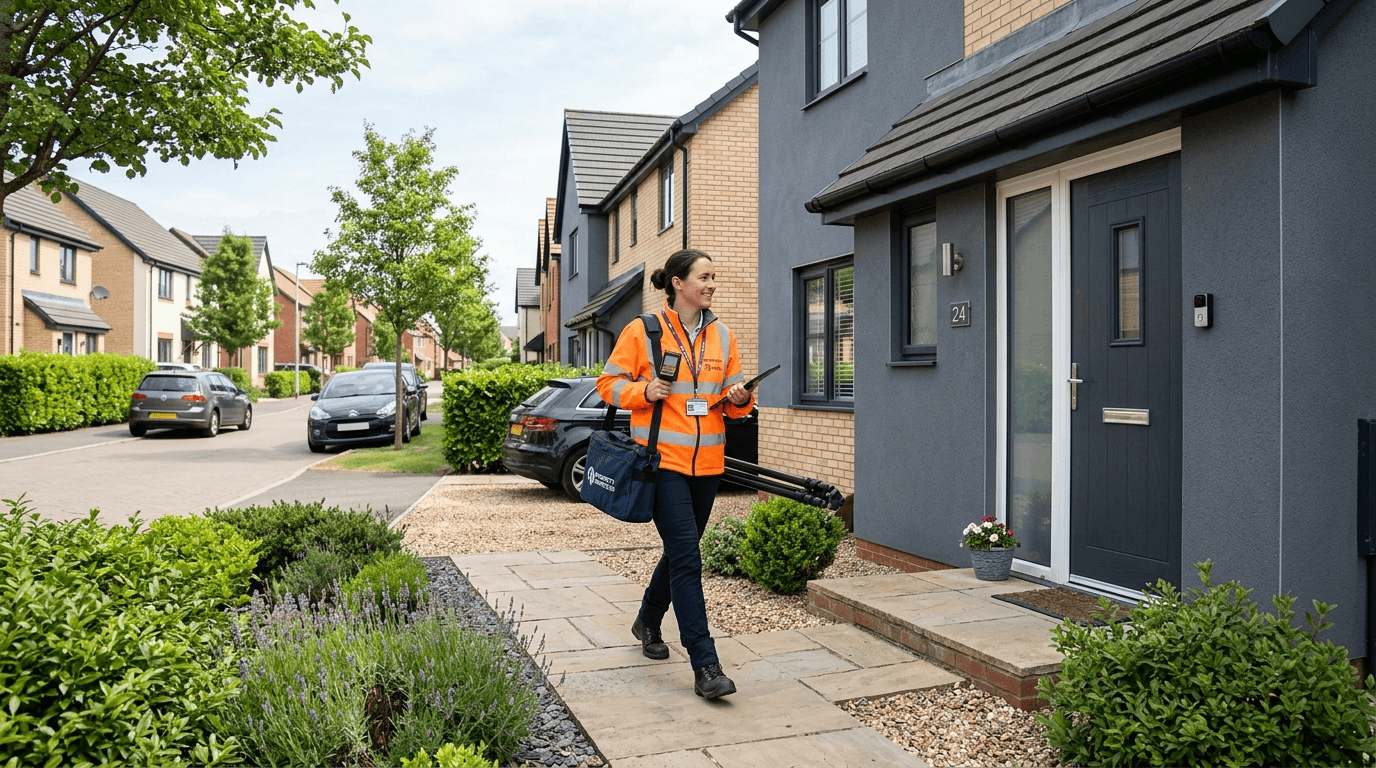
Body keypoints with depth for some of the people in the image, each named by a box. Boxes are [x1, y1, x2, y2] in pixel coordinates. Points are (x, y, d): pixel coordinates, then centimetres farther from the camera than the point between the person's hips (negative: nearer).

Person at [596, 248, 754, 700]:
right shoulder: (642, 331, -4)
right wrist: (644, 392, -16)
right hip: (663, 459, -6)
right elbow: (609, 383, 1)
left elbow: (732, 400, 17)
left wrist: (740, 399, -6)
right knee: (687, 558, -11)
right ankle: (705, 666, -7)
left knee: (680, 552, 18)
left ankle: (648, 621, 43)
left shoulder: (722, 335, 10)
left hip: (707, 463, 6)